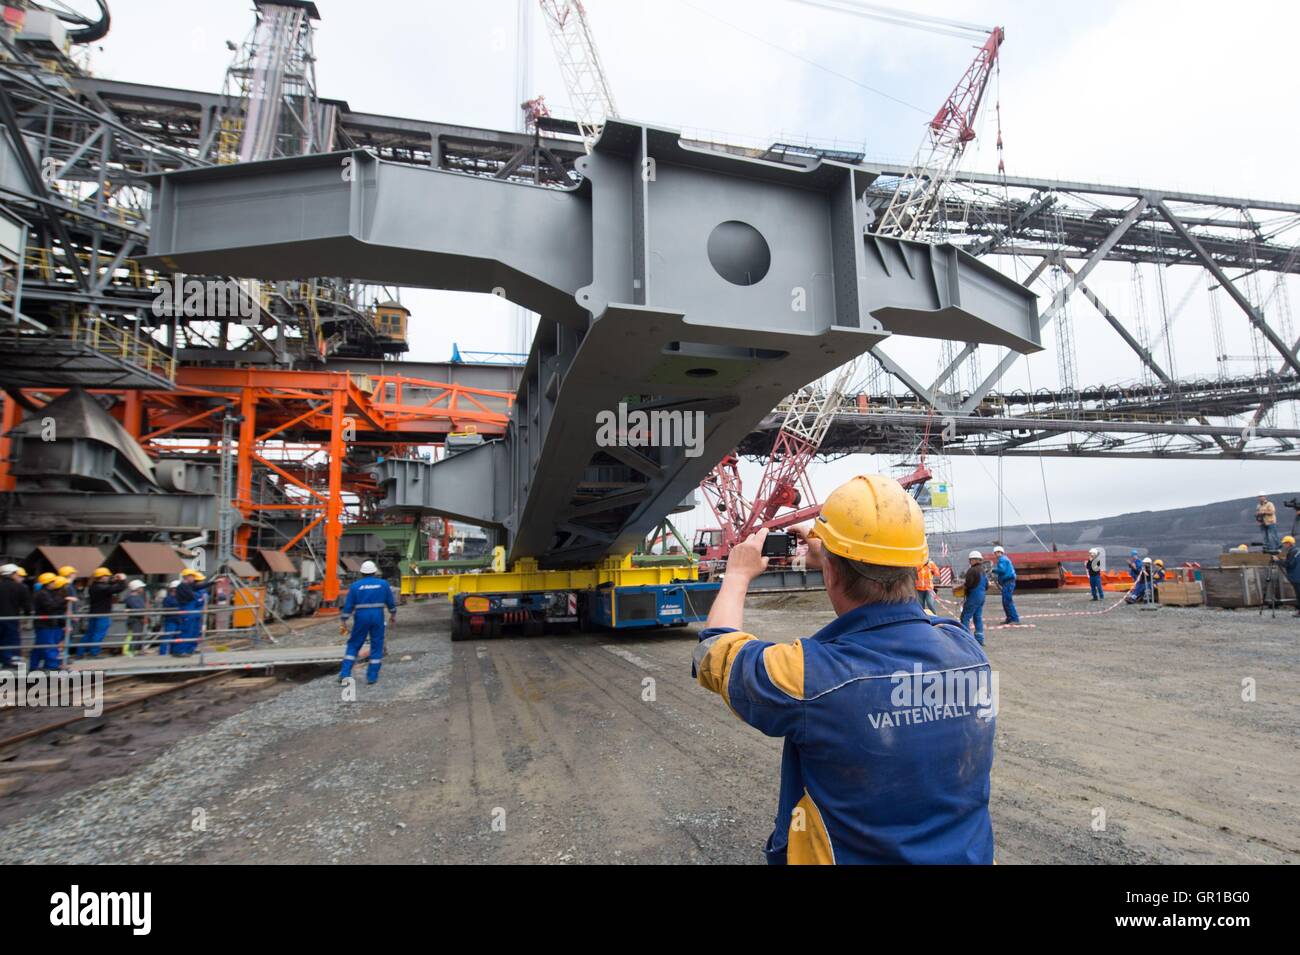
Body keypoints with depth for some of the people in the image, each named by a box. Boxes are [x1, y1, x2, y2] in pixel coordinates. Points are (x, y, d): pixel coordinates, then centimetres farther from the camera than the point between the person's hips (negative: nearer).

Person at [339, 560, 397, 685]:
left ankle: (345, 673, 6)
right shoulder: (383, 584, 3)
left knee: (354, 645, 12)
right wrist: (393, 614, 21)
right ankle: (372, 676, 7)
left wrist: (344, 620, 6)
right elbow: (391, 601, 8)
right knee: (377, 646, 7)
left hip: (361, 617, 0)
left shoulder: (355, 585, 0)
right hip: (378, 617, 0)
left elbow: (348, 604, 0)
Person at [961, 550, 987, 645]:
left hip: (973, 597, -9)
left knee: (965, 617, -5)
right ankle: (979, 639, 12)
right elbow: (986, 586, 19)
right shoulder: (983, 570, 15)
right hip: (981, 597, 9)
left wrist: (963, 586, -2)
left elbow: (968, 584, -21)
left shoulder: (972, 570, -14)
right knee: (978, 617, 11)